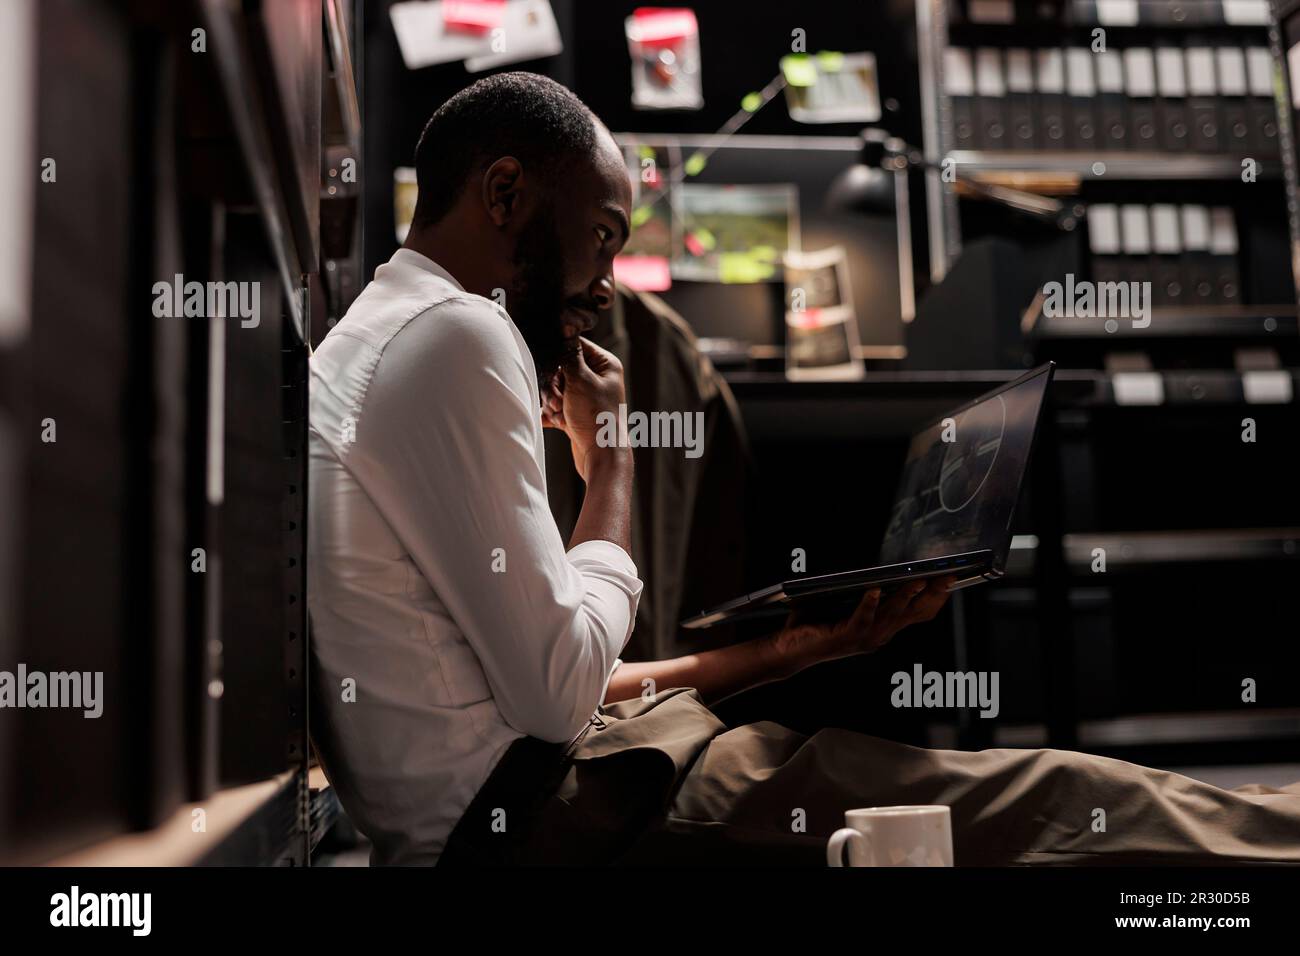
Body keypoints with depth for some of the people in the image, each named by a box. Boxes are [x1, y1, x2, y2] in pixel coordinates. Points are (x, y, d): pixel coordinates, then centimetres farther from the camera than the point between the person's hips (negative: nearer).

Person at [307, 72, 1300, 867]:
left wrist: (782, 652, 11)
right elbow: (557, 696, -18)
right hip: (520, 810, -9)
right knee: (1069, 804, -5)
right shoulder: (454, 334, -14)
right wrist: (611, 458, -5)